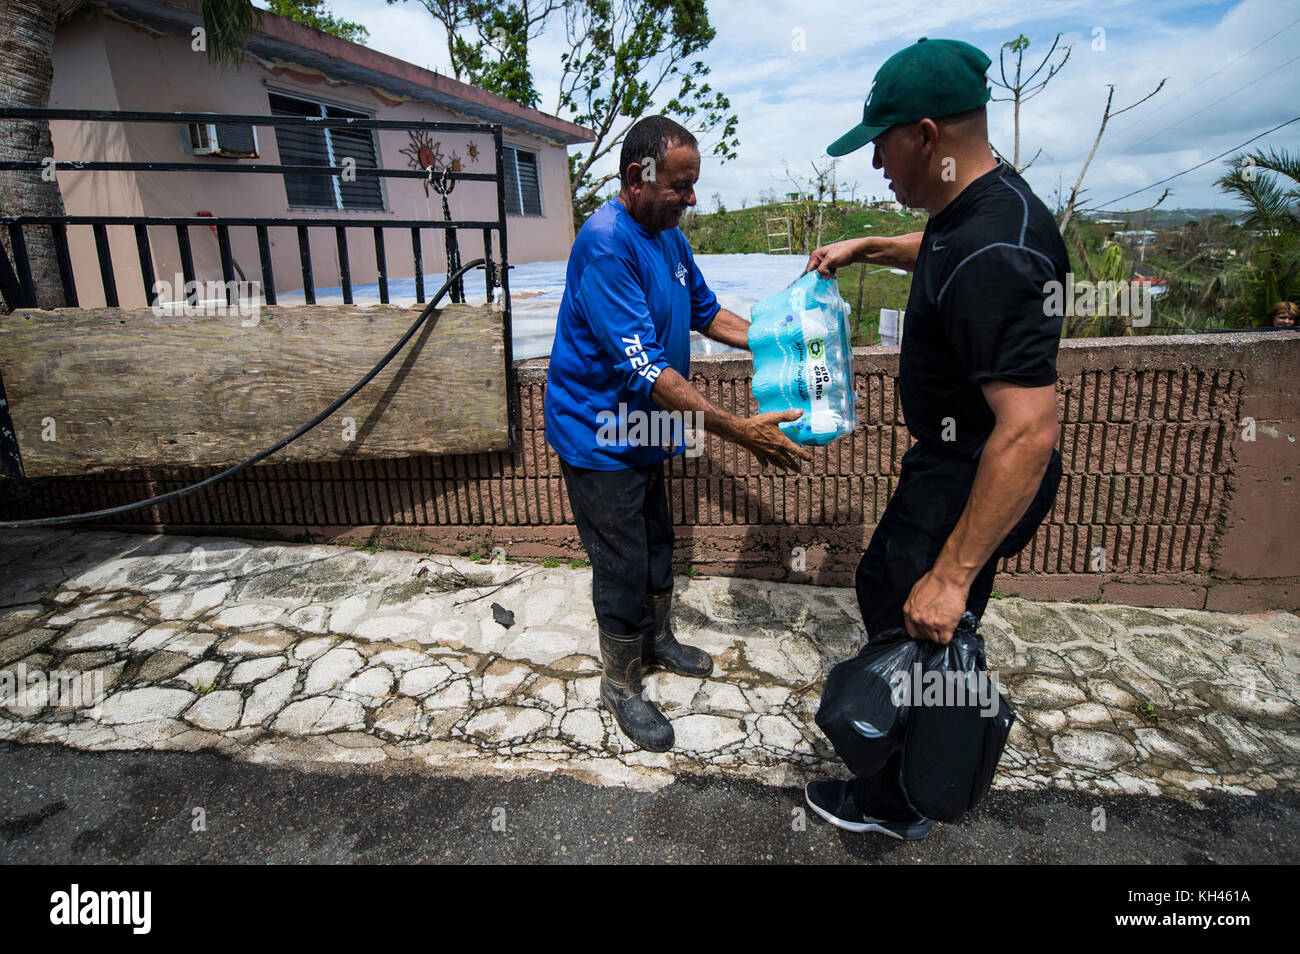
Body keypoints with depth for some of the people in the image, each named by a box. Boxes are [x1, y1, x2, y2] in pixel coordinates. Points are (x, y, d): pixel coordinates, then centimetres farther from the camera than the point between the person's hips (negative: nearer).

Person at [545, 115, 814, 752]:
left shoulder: (668, 234, 4)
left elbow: (706, 313, 17)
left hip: (640, 431, 9)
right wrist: (738, 431, -36)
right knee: (623, 566, 3)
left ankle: (657, 641, 45)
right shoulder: (605, 245, -27)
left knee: (656, 544, 22)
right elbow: (645, 368, -34)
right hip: (598, 436, -9)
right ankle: (621, 684, 25)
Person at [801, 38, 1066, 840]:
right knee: (881, 583, 27)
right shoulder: (984, 199, 2)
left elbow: (1030, 430, -36)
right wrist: (865, 248, 20)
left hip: (974, 480, -10)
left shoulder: (990, 257, -31)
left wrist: (952, 574, -33)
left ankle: (893, 804, 32)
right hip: (948, 458, 10)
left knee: (919, 630, 8)